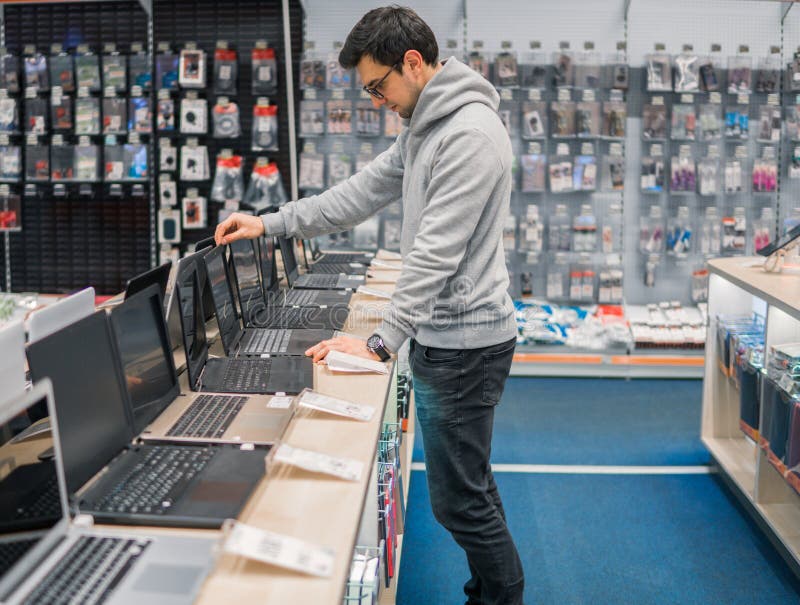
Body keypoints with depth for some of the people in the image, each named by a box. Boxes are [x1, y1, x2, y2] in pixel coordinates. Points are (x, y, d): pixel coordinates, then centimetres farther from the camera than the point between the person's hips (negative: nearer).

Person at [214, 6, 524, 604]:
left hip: (464, 342, -10)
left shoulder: (470, 133, -21)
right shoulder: (423, 130, 12)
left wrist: (382, 342, -24)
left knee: (458, 498, -1)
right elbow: (359, 194, 16)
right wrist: (269, 224, 11)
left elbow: (436, 253, -25)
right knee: (469, 484, 20)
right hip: (441, 336, 10)